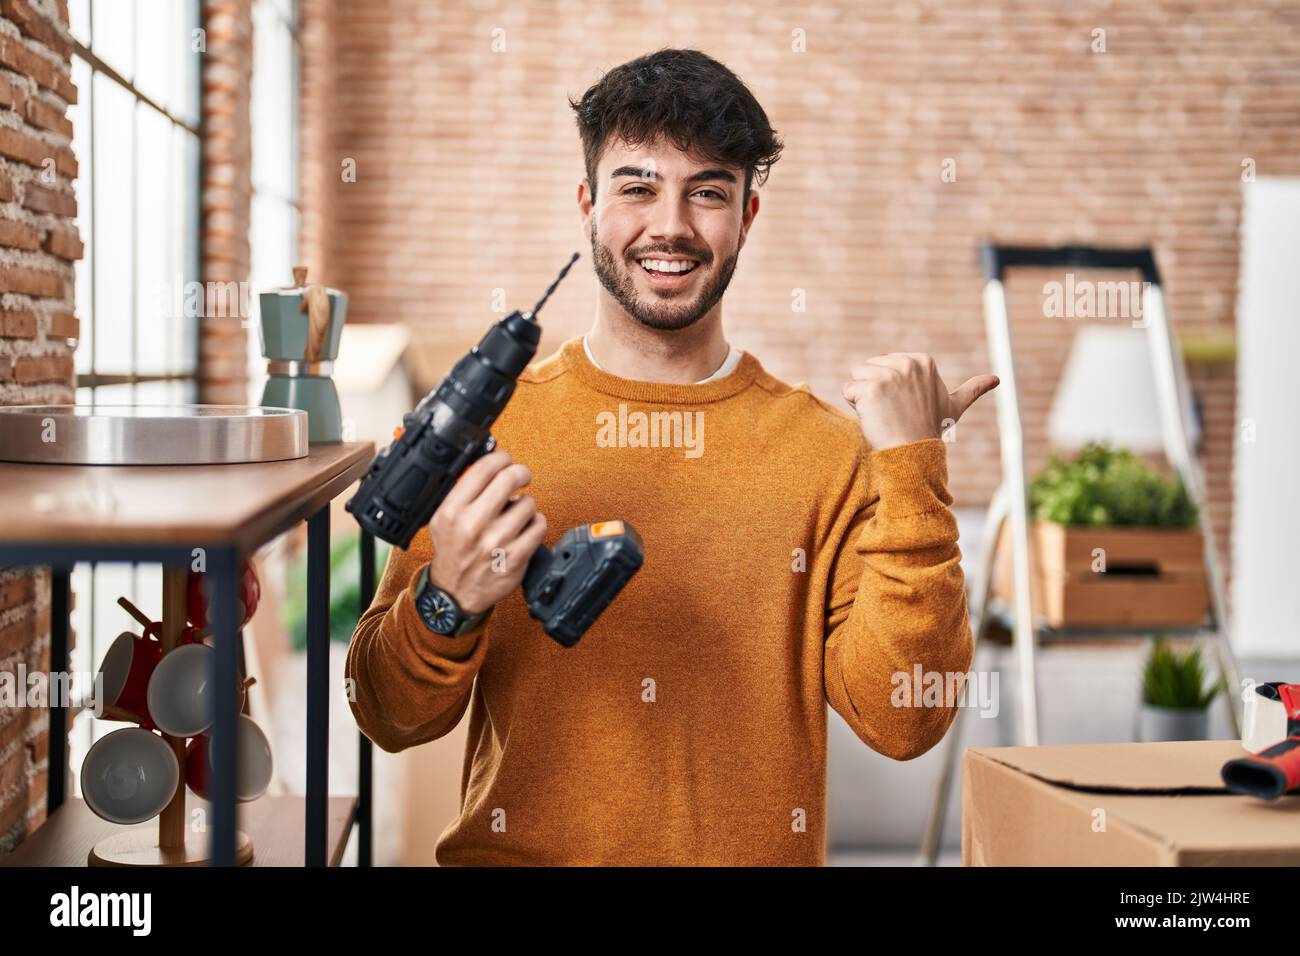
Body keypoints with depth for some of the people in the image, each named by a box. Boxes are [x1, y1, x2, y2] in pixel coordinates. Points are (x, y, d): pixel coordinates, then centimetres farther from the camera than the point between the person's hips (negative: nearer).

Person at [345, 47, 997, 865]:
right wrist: (447, 604, -15)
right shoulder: (482, 427, 1)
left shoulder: (830, 451, 1)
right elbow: (392, 720, 3)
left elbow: (903, 722, -6)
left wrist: (912, 476, -11)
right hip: (517, 852, 1)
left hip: (756, 851, 0)